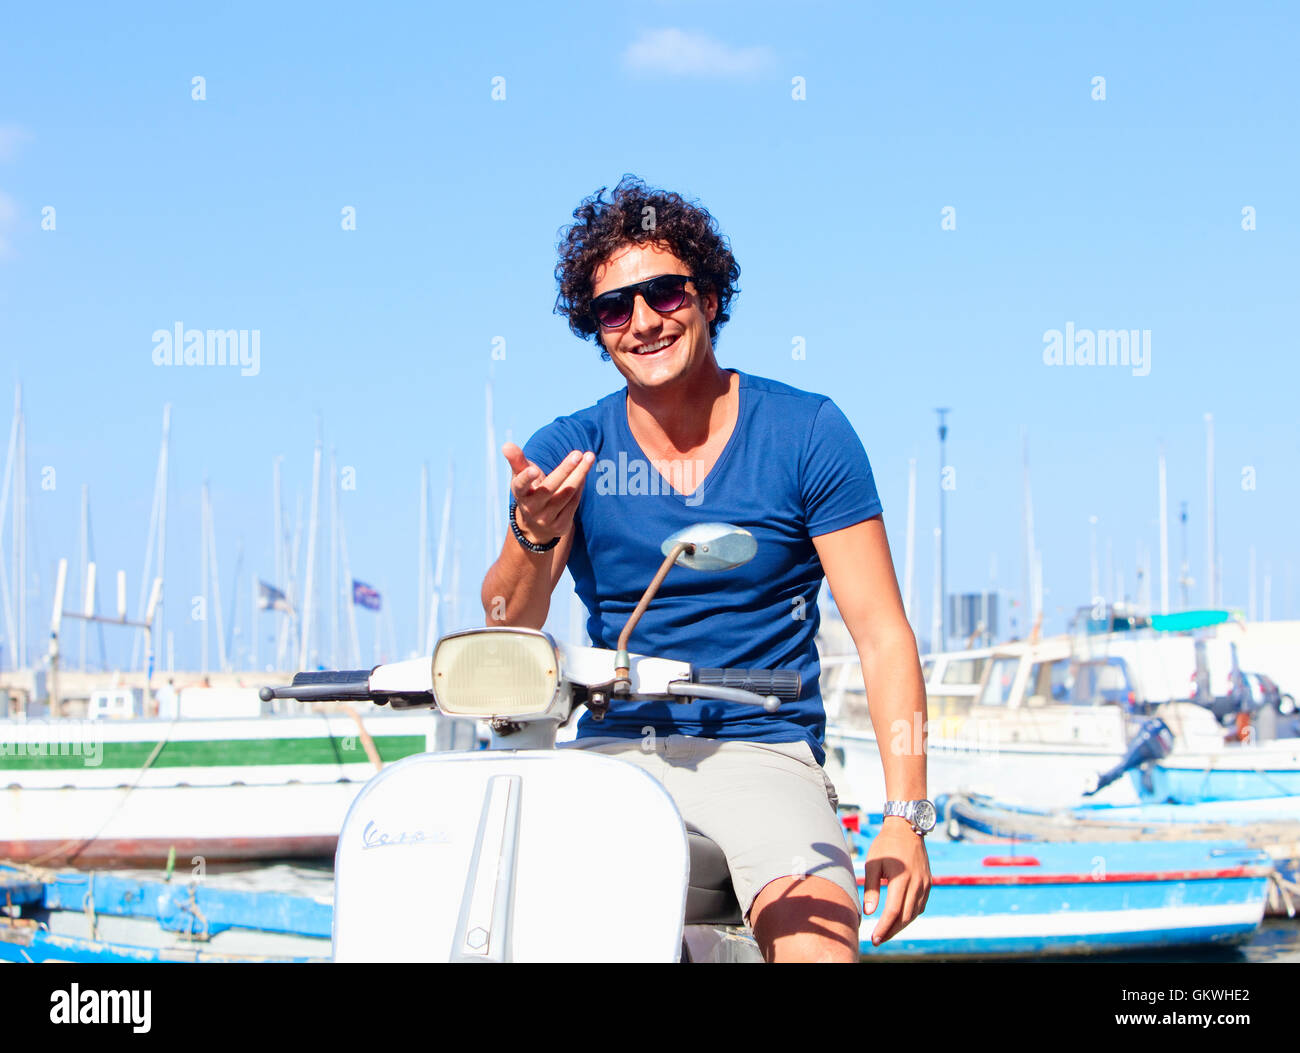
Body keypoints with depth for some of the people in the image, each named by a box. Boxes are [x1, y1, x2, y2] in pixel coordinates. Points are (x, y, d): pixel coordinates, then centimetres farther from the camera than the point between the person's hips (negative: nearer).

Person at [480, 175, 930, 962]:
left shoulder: (806, 433, 2)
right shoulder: (567, 454, 7)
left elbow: (882, 634, -2)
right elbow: (508, 633, -6)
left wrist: (906, 817, -13)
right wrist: (534, 538, -29)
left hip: (762, 751, -2)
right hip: (612, 752, 2)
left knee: (818, 946, -29)